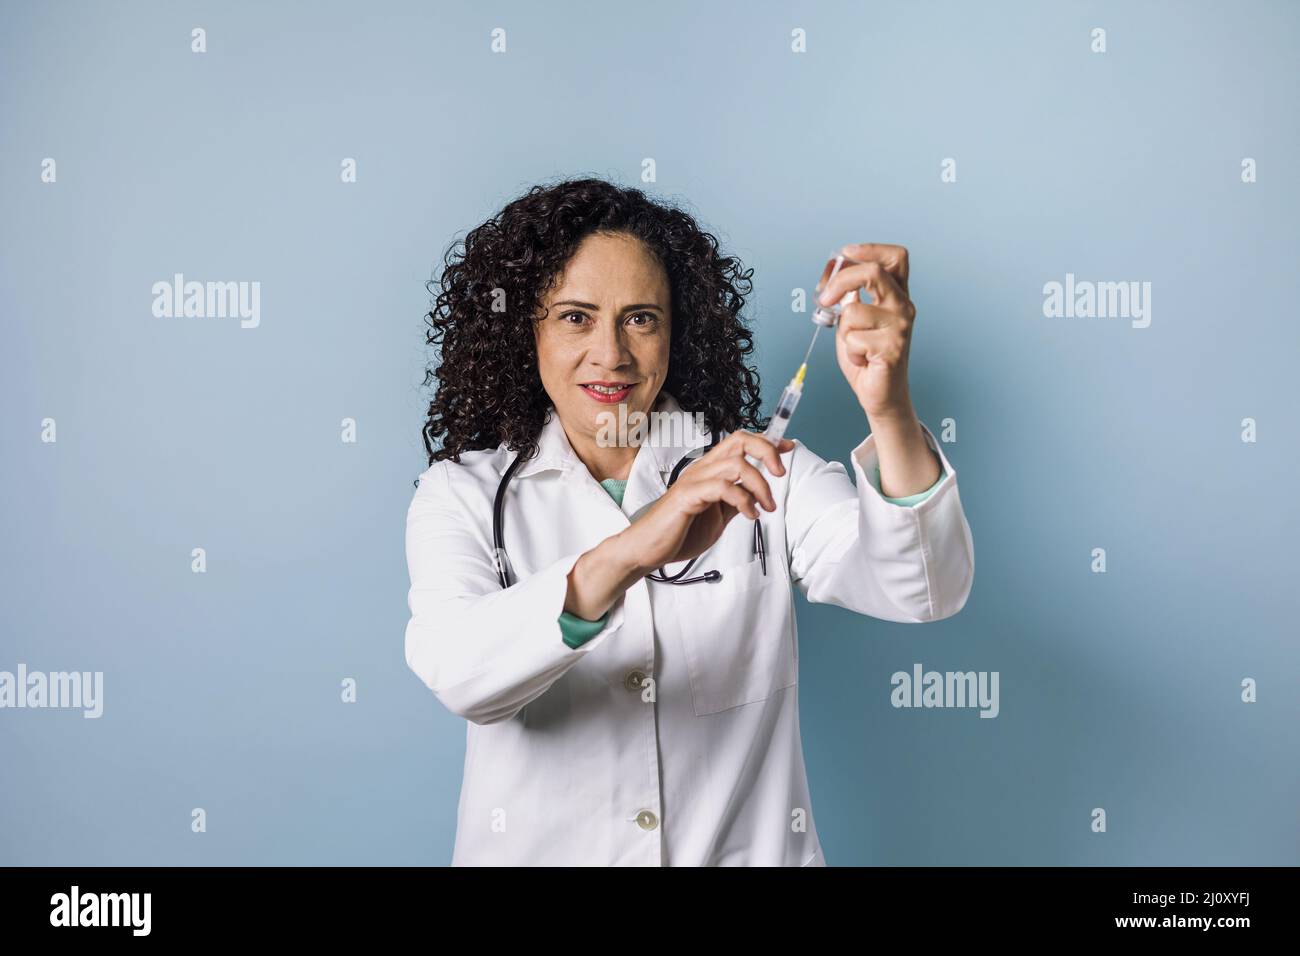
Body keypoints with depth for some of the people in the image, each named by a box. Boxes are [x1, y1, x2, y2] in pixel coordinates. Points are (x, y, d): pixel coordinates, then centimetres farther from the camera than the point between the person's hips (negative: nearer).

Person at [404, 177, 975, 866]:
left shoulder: (760, 474, -3)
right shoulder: (464, 494, -4)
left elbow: (925, 591, -18)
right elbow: (455, 672, -22)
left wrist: (890, 411, -34)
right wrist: (618, 558, -38)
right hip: (537, 849, -1)